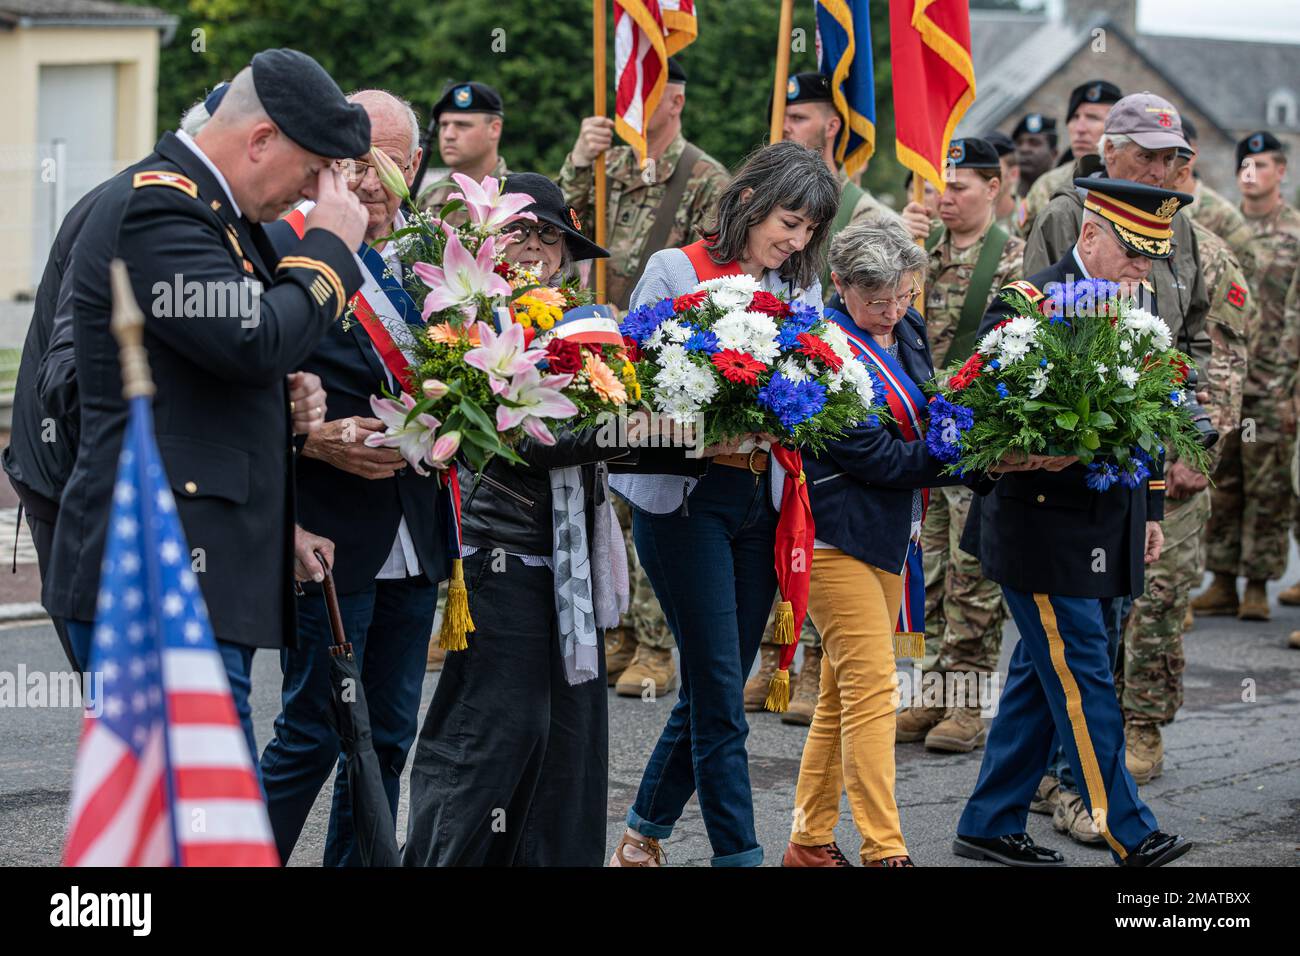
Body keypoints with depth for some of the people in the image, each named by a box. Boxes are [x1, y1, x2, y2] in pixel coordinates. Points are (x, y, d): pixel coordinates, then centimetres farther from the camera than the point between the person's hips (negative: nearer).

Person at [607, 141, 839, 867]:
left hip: (761, 499, 6)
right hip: (686, 498, -6)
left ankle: (645, 835, 25)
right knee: (719, 690, -6)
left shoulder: (802, 290, 12)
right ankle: (739, 853, -1)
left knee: (716, 686, 10)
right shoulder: (675, 271, -4)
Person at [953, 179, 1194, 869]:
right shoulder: (1028, 304, -12)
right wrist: (1039, 451, -31)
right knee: (1082, 682, -4)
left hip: (1106, 532, 8)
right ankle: (1128, 834, 2)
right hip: (1044, 528, -8)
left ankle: (991, 825, 20)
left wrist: (1150, 509, 19)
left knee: (1043, 676, 12)